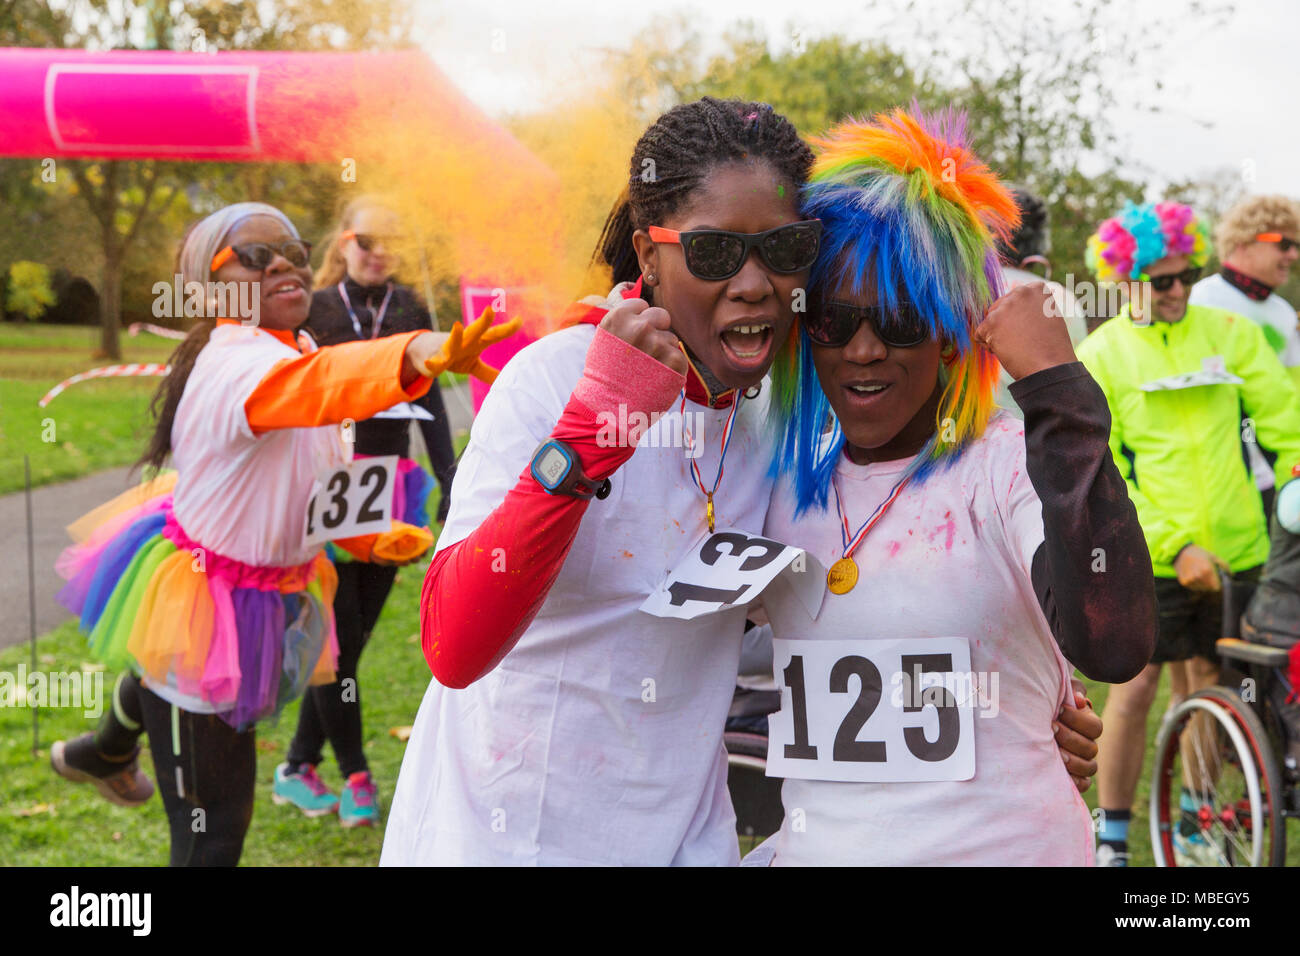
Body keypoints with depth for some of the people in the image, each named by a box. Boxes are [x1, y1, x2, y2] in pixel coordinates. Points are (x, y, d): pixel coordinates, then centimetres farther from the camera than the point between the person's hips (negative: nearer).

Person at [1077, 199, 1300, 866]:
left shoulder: (1229, 333, 4)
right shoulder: (1100, 356, -3)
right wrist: (1176, 545, -15)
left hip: (1234, 551, 3)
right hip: (1148, 559, -3)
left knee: (1206, 687, 11)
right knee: (1134, 689, -1)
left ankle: (1193, 826, 27)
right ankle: (1111, 841, 13)